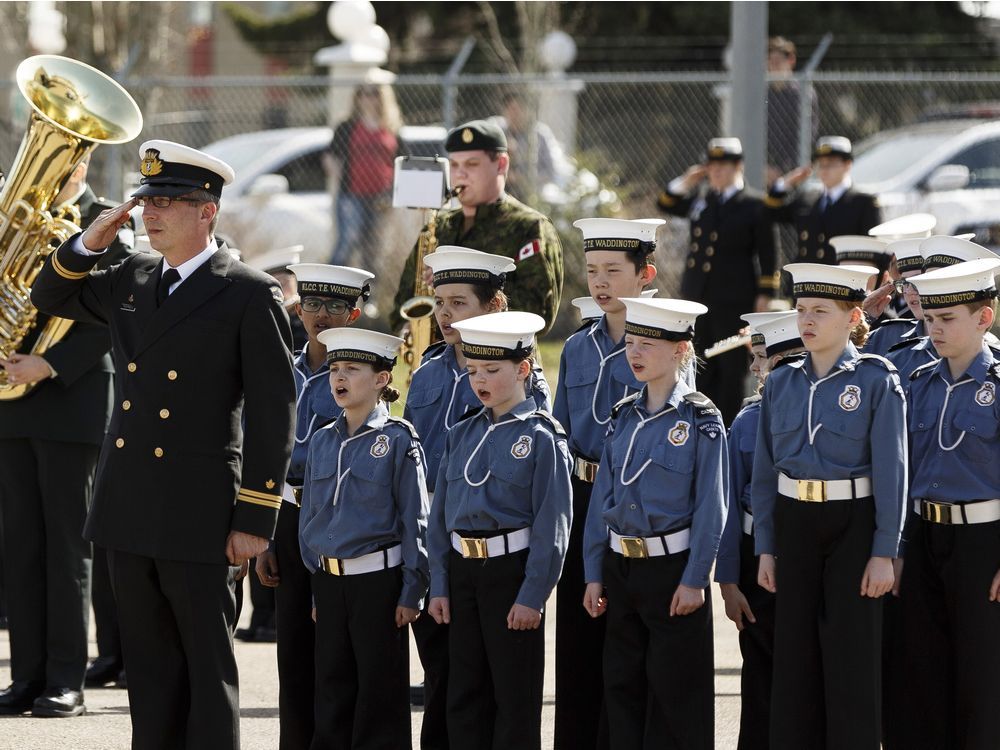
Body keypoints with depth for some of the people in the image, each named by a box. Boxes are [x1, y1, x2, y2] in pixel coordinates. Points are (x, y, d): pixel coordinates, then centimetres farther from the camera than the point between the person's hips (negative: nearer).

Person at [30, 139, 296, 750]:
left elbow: (274, 414, -8)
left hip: (199, 516, -6)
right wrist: (90, 243, 6)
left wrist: (255, 519, -11)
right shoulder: (130, 281, 11)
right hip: (128, 513, 6)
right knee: (150, 666, 10)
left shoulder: (251, 295, -8)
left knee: (208, 666, 1)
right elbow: (52, 297, 26)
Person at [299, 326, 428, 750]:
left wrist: (411, 592, -11)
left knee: (379, 694, -1)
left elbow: (414, 520, -7)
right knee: (332, 690, 9)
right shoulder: (322, 442, 9)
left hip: (379, 581, -5)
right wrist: (315, 587, 13)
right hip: (329, 582, 5)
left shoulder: (397, 440, -6)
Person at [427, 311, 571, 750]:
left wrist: (532, 596, -14)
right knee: (464, 695, 9)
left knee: (515, 697, 0)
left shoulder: (541, 437, -7)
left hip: (512, 570, -6)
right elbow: (440, 514, 12)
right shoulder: (463, 434, 10)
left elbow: (552, 524, -10)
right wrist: (439, 585, 6)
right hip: (463, 569, 6)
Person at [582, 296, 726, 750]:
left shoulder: (699, 419, -8)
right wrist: (594, 574, 6)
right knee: (622, 687, 9)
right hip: (620, 567, 6)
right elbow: (602, 498, 10)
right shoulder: (624, 416, 8)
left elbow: (710, 507, -10)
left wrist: (694, 580, -14)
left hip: (672, 569, -6)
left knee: (677, 694, -1)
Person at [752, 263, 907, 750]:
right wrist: (765, 548, 5)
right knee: (795, 656, 7)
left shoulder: (876, 381, -7)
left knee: (851, 659, -1)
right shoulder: (781, 383, 5)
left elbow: (890, 471, -8)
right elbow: (764, 472, 9)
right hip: (794, 525, 4)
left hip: (853, 525, -4)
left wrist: (884, 552, -12)